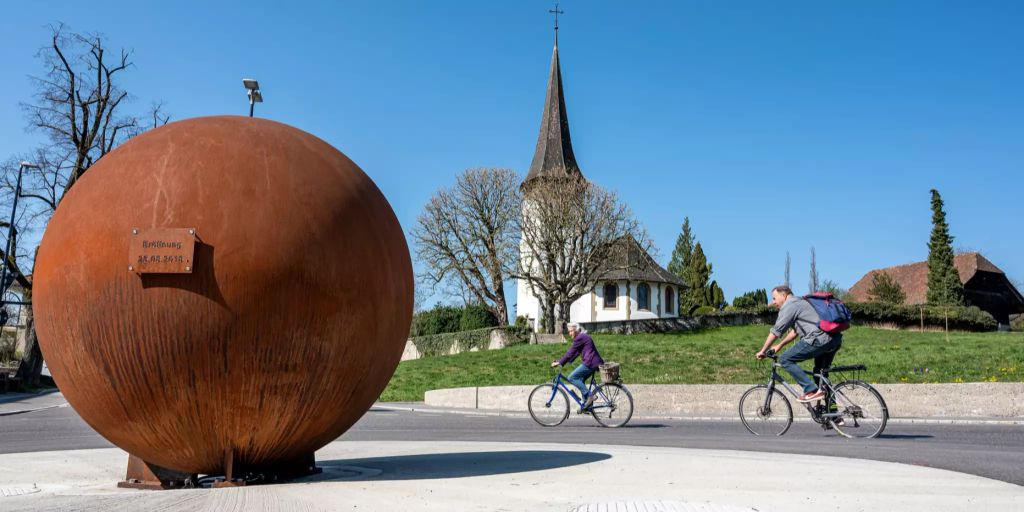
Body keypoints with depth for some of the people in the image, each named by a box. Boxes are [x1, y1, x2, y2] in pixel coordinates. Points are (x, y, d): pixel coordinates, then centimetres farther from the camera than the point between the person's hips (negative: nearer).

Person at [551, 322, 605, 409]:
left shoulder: (580, 338, -10)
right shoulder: (583, 337, 22)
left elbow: (570, 352, -11)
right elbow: (575, 353, 25)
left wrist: (559, 363, -7)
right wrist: (561, 362, 22)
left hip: (590, 363, -11)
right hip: (595, 362, 11)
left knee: (571, 377, -9)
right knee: (580, 380, 17)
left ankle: (589, 396, -13)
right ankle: (588, 405, 17)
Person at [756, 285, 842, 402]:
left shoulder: (789, 305, -1)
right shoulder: (800, 302, 29)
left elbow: (776, 331, -2)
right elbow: (796, 331, 34)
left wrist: (762, 351, 6)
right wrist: (779, 345, 34)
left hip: (819, 339, -10)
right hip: (836, 340, 10)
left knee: (785, 360, -4)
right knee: (820, 371, 26)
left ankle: (811, 390, -10)